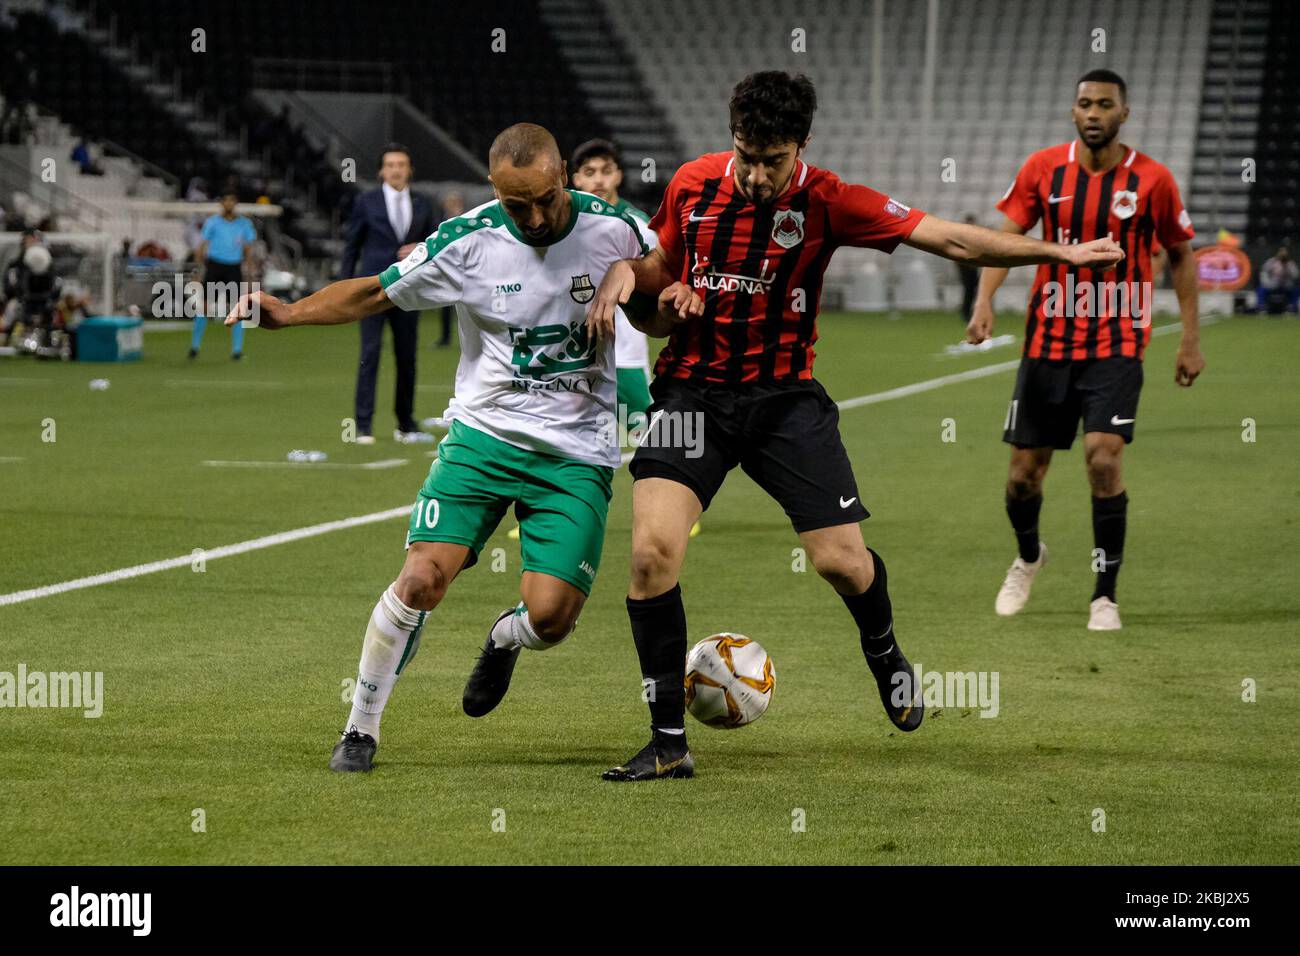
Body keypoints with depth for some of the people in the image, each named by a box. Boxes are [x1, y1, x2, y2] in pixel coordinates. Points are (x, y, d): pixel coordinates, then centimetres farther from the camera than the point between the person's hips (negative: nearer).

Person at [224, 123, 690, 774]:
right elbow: (374, 294, 2)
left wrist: (678, 298, -11)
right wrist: (289, 312, -12)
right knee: (422, 578, -17)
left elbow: (653, 307, 13)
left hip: (577, 454, 0)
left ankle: (505, 639, 26)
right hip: (484, 433, 0)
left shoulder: (611, 229, -5)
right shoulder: (467, 241, -9)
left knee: (550, 615, -14)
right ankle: (361, 728, 3)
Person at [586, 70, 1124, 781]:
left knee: (842, 560, -5)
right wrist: (624, 273, -8)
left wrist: (1061, 253, -15)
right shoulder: (693, 184, -2)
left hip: (784, 399, -1)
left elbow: (949, 239, -10)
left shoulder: (826, 201, -9)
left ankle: (884, 655, 34)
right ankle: (668, 743, -7)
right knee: (652, 548, -18)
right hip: (692, 393, 1)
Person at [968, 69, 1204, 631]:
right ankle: (1028, 556, 38)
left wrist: (1191, 339, 5)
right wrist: (984, 300, -17)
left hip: (1117, 346, -2)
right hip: (1048, 342, 2)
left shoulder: (1151, 179, -4)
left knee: (1104, 458, -19)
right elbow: (1005, 237, 0)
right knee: (1024, 471, 6)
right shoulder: (1043, 169, -1)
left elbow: (1180, 254, 7)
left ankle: (1105, 595, -7)